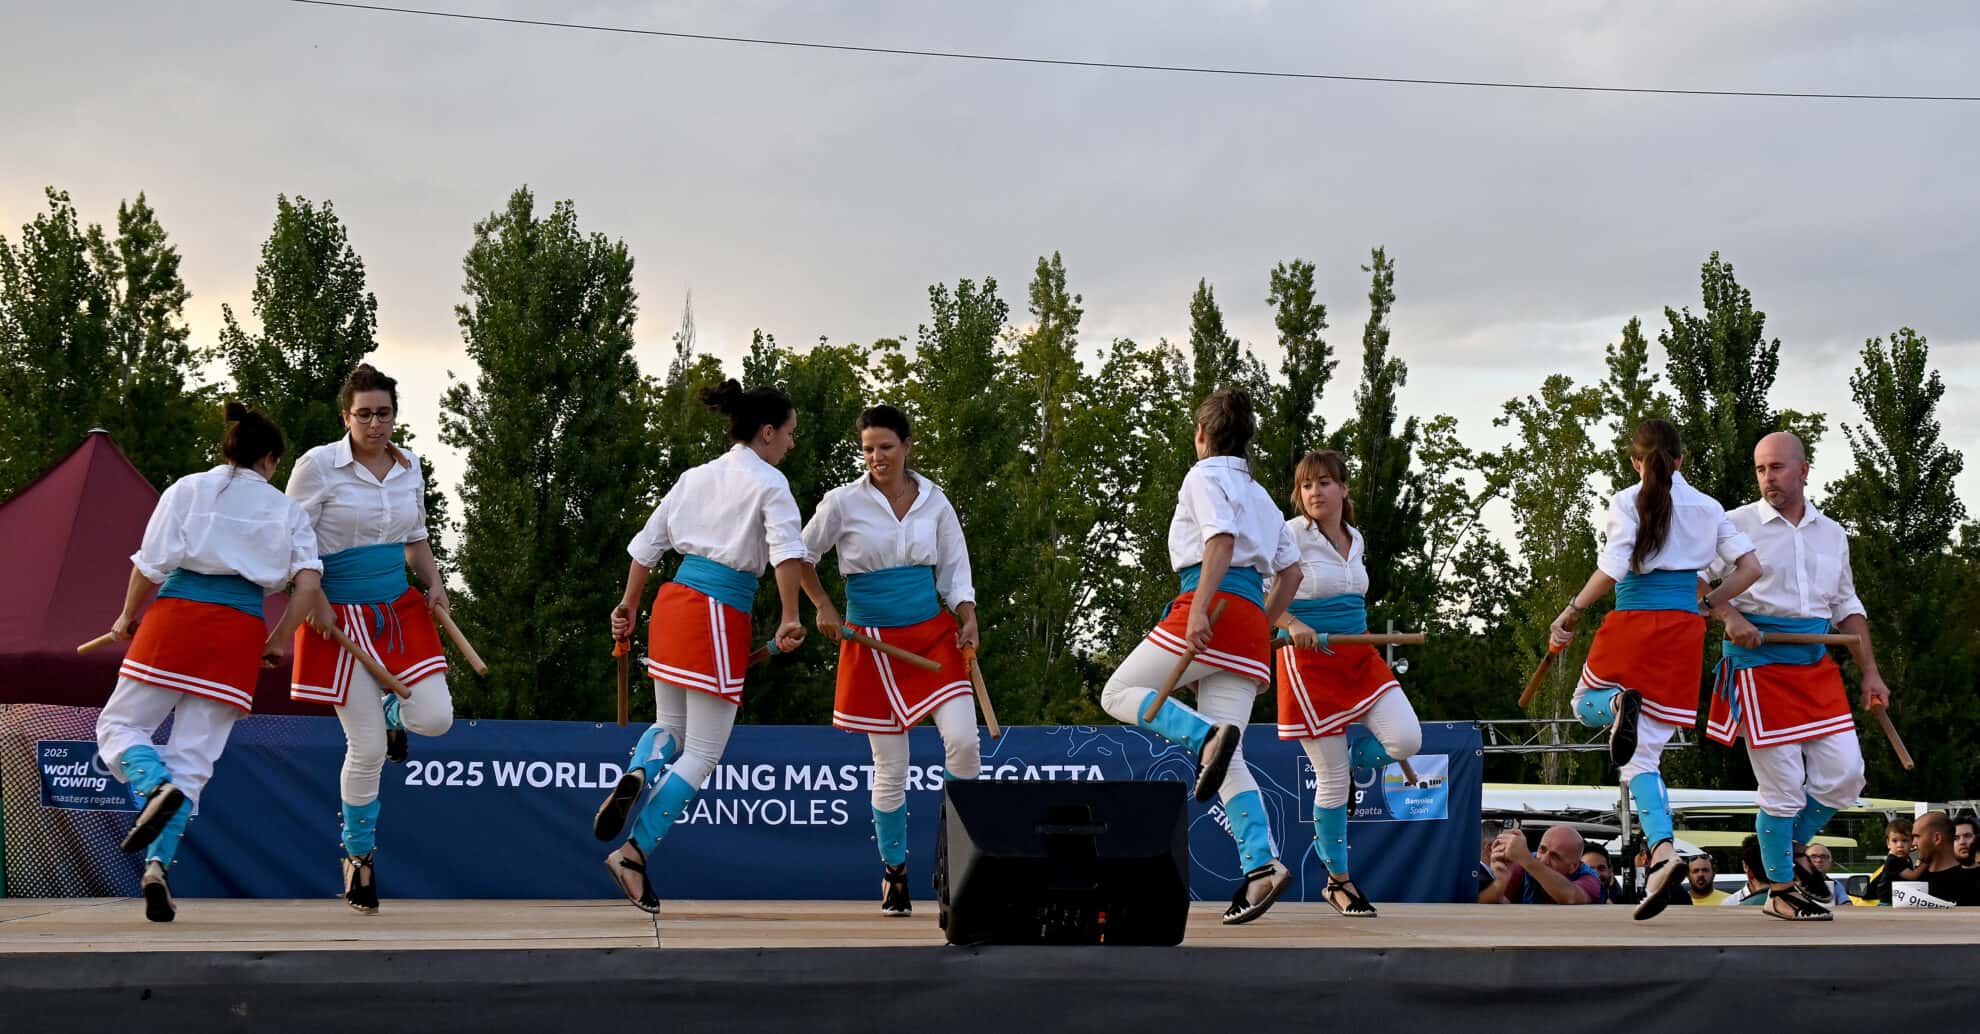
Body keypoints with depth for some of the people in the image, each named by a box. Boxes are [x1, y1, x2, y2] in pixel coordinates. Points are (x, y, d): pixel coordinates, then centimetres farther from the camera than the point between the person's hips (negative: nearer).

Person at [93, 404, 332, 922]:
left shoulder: (187, 489, 12)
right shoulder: (286, 510, 15)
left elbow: (151, 563, 3)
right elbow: (308, 585, 4)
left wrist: (127, 617, 18)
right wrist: (277, 643, 15)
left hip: (176, 614, -1)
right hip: (241, 630, 1)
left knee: (119, 726, 11)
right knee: (192, 758, 4)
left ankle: (156, 787, -21)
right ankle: (157, 864, -11)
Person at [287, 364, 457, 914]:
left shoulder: (409, 465, 7)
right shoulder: (318, 465, -9)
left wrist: (434, 582, 5)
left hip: (402, 609, 5)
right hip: (343, 616, -5)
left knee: (435, 718, -11)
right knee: (367, 750, -5)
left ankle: (390, 713, 27)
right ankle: (358, 855, 16)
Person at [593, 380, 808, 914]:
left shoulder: (696, 477, 15)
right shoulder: (768, 483, -4)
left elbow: (648, 542, 18)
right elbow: (787, 550, -20)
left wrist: (628, 605, 27)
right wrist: (790, 619, -19)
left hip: (671, 603, 7)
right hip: (721, 616, -7)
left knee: (672, 726, 25)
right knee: (703, 754, 0)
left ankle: (637, 775, -8)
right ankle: (634, 852, -8)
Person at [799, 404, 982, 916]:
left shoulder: (933, 502, 5)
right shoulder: (844, 503, -3)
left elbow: (955, 570, 10)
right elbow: (802, 555, 9)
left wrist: (967, 620, -4)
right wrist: (824, 609, 0)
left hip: (933, 634, 2)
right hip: (872, 643, -2)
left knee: (962, 740, -16)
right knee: (890, 767, 0)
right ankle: (894, 873, 16)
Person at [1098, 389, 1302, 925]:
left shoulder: (1205, 476, 3)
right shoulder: (1259, 494, 27)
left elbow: (1221, 539, -15)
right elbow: (1291, 570, 24)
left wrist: (1198, 611, -22)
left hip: (1216, 607, -7)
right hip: (1253, 627, 7)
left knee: (1120, 692, 5)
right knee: (1230, 760, 3)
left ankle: (1206, 737, -21)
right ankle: (1261, 863, -14)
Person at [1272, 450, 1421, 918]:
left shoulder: (1355, 538, 11)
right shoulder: (1290, 536, -9)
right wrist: (1293, 624, -29)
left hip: (1359, 657, 6)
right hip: (1309, 663, -6)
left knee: (1407, 740, -15)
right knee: (1333, 780, -3)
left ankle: (1344, 763, 16)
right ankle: (1338, 881, 13)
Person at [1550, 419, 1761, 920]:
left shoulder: (1628, 502, 0)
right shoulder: (1707, 507, 12)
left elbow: (1611, 569, -12)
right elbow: (1750, 567, 9)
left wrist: (1569, 615, -4)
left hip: (1633, 621, -3)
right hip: (1684, 633, 3)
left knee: (1586, 705, 24)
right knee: (1643, 754, 7)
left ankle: (1621, 705, -14)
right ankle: (1661, 846, -15)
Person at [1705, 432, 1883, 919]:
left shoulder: (1832, 533, 14)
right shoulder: (1737, 525, -1)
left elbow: (1847, 607, 20)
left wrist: (1870, 673, 15)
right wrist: (1731, 617, -19)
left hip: (1816, 665, 5)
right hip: (1758, 665, -5)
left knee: (1845, 774, 1)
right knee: (1783, 784, -5)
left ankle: (1795, 850, 26)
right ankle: (1781, 891, 10)